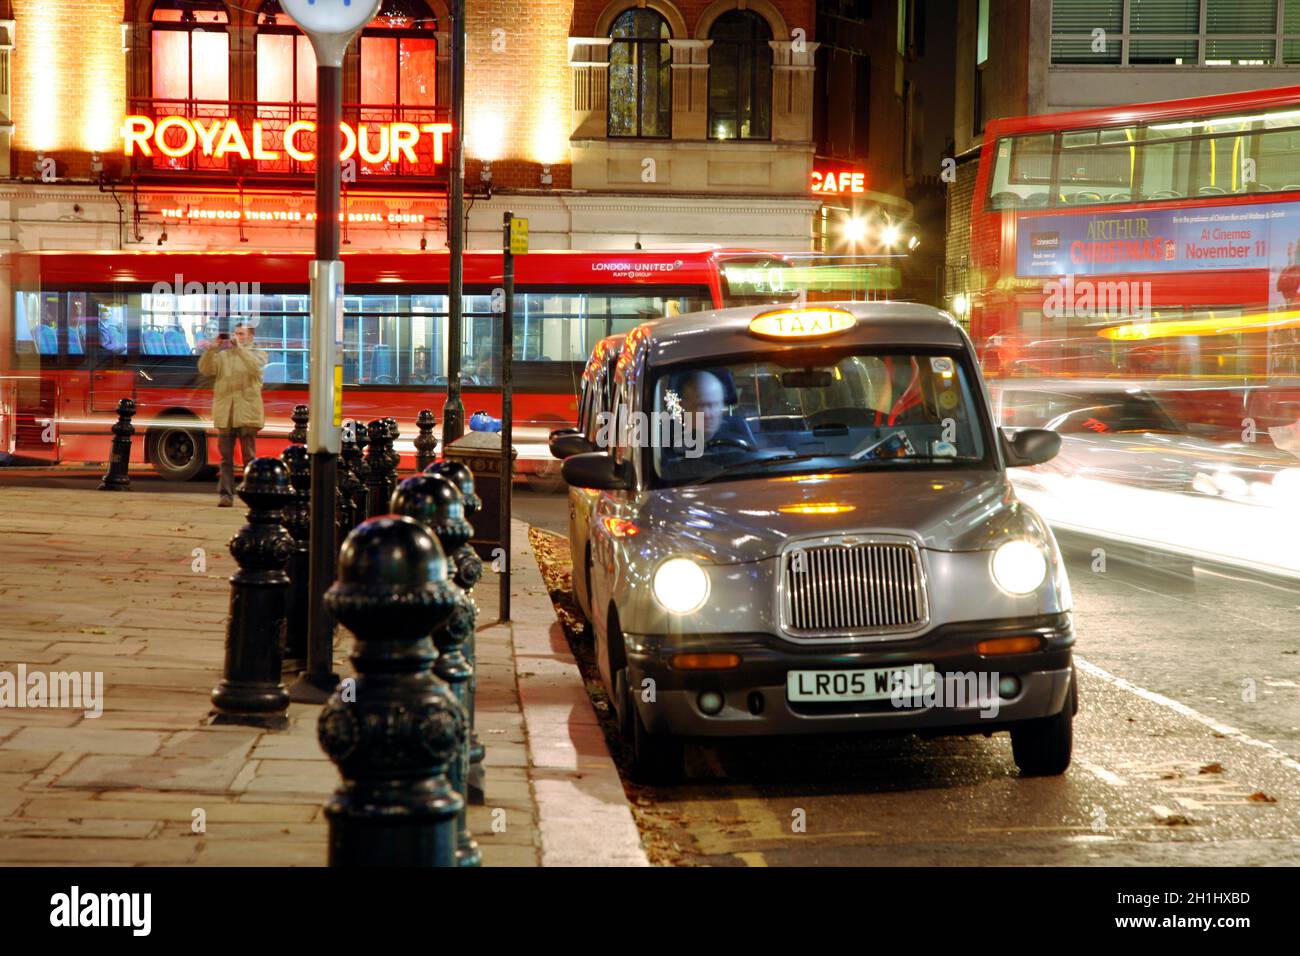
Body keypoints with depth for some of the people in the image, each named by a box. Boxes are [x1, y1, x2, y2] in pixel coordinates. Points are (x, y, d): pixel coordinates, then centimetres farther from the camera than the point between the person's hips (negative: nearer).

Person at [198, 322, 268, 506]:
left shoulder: (257, 354, 8)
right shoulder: (222, 355, 15)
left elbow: (255, 366, -14)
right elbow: (205, 369, 0)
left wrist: (240, 348, -23)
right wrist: (211, 349, -14)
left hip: (247, 413, -3)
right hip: (225, 414, 3)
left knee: (249, 457, -1)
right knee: (226, 457, 2)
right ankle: (225, 494, 2)